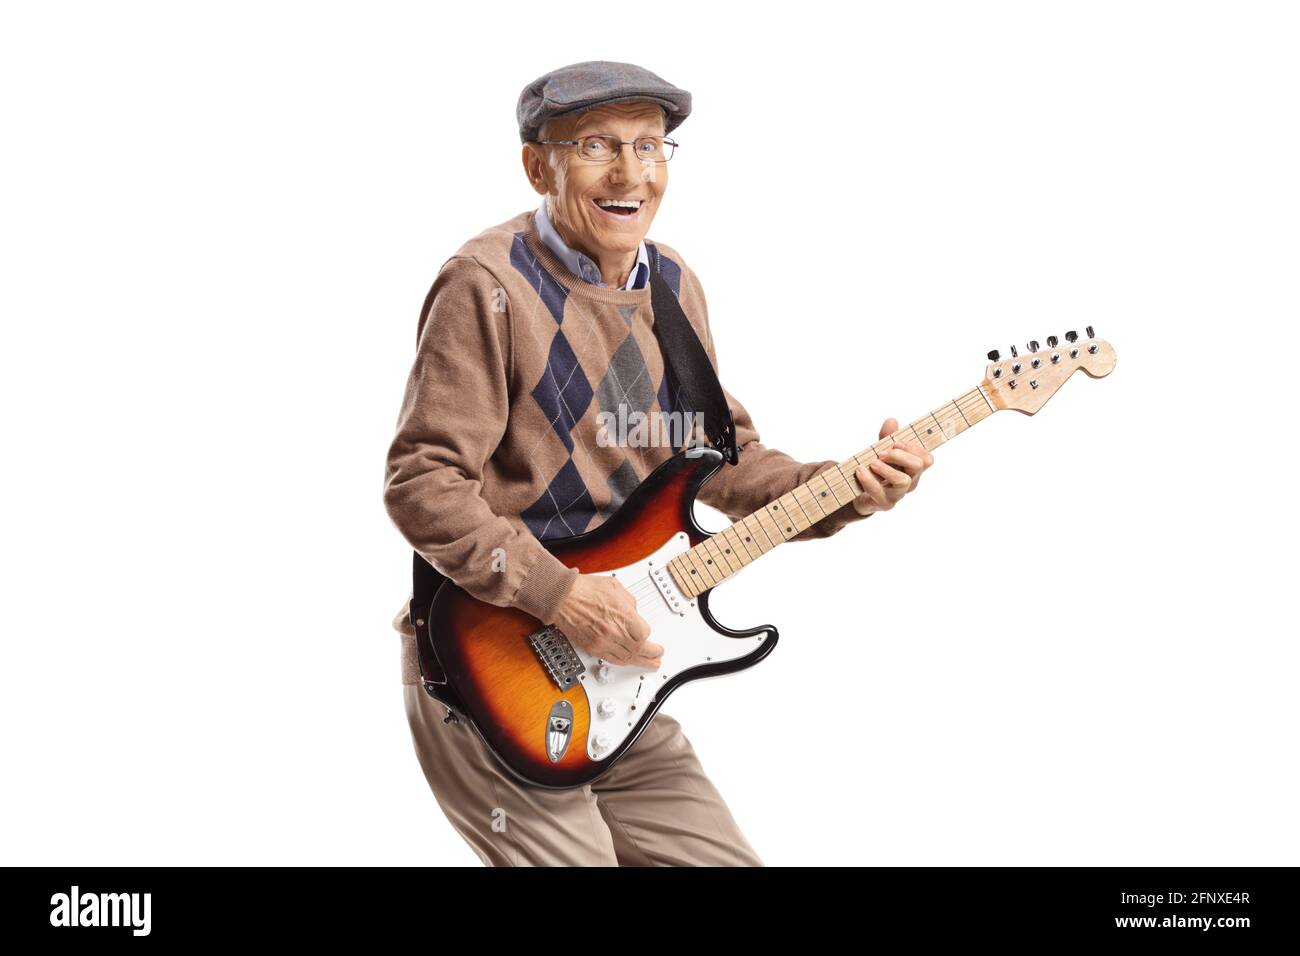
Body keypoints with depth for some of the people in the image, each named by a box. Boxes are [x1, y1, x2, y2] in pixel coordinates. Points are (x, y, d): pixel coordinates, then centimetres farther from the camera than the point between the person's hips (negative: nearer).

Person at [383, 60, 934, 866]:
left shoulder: (673, 287, 9)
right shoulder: (490, 285, -15)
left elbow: (722, 454, 15)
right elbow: (420, 482, -19)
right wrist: (557, 594, -23)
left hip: (614, 672, 8)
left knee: (719, 857, 12)